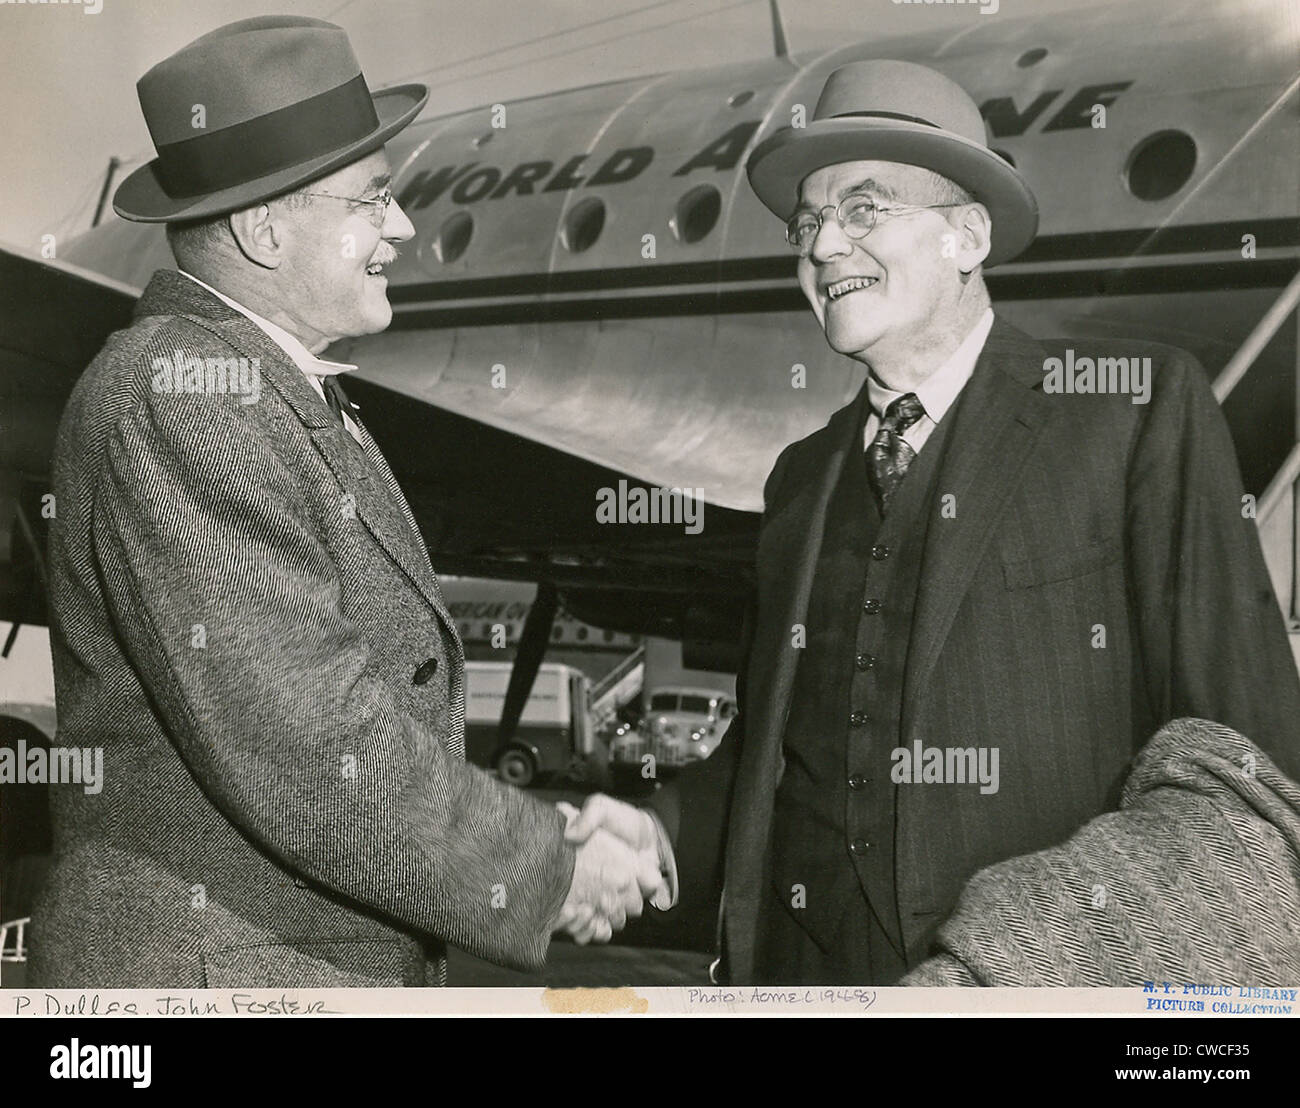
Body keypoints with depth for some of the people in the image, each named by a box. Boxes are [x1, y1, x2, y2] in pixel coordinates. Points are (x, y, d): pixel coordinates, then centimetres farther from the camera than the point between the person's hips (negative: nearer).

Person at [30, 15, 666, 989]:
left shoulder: (292, 396, 10)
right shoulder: (180, 396, -20)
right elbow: (301, 753, -26)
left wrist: (553, 827, 3)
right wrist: (552, 871, -16)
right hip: (212, 972, -8)